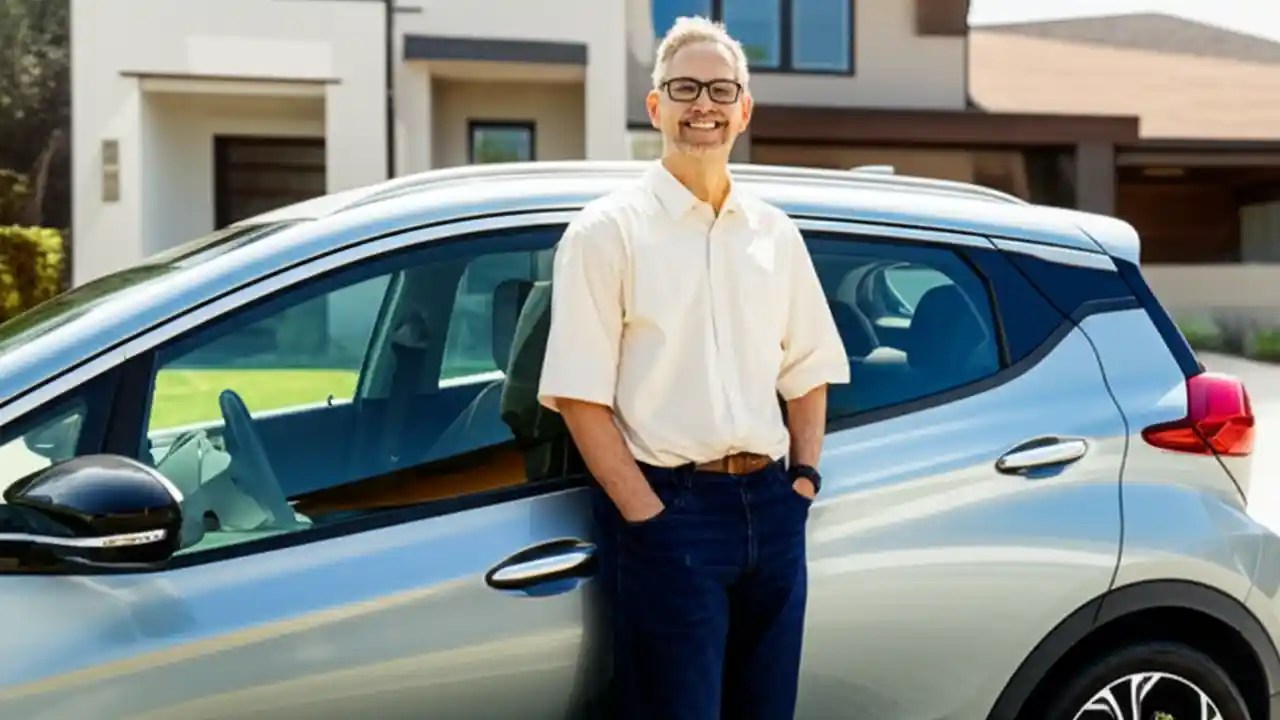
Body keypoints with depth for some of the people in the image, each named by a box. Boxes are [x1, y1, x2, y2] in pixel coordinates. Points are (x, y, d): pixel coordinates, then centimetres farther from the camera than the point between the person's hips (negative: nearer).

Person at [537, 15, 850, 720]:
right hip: (667, 508, -5)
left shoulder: (776, 234, 12)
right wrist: (645, 514, -15)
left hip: (770, 508, 5)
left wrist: (803, 479, 4)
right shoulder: (607, 230, -3)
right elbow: (578, 396, -9)